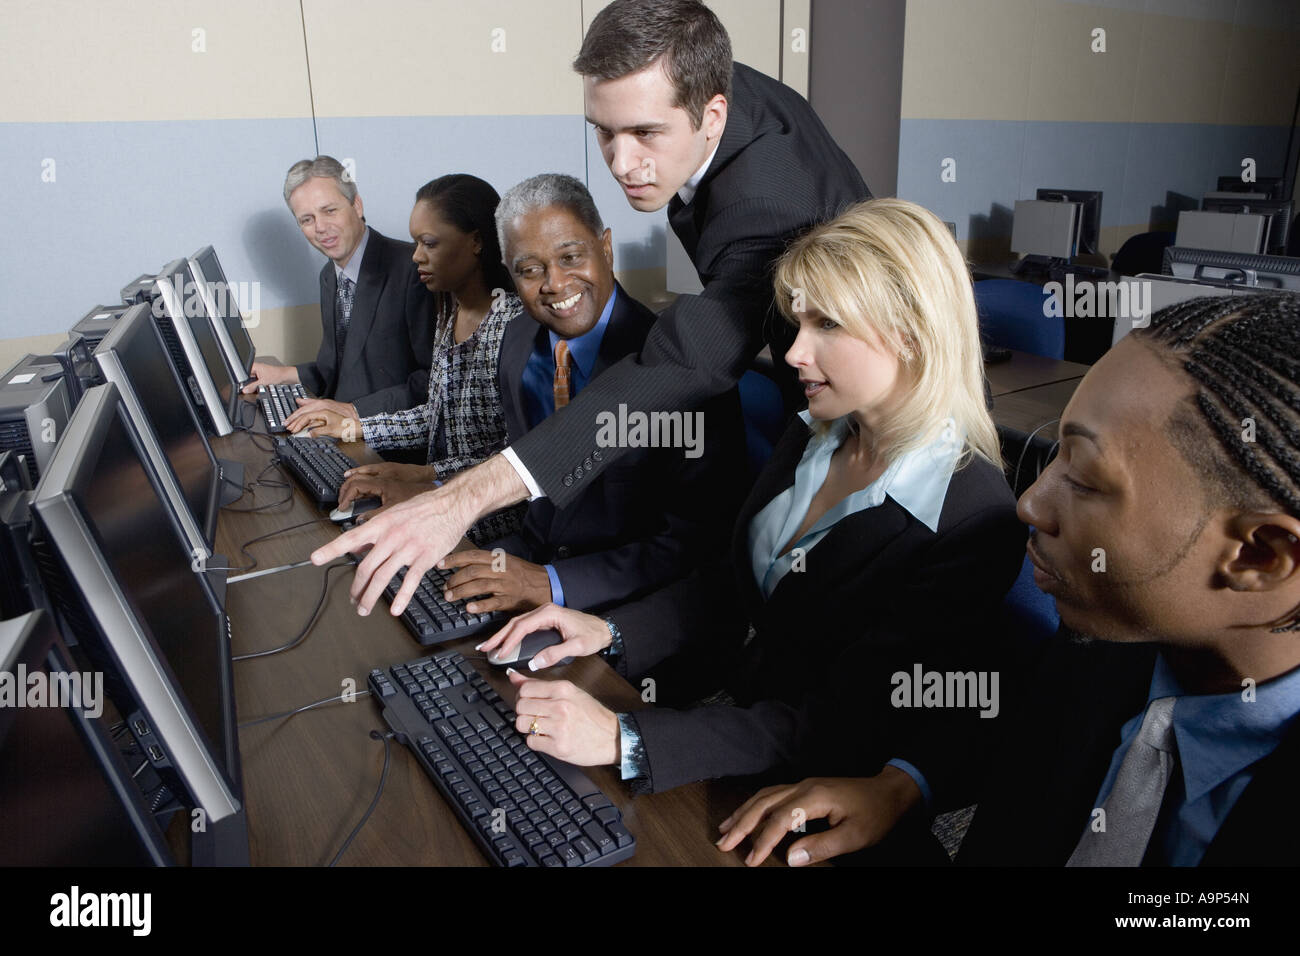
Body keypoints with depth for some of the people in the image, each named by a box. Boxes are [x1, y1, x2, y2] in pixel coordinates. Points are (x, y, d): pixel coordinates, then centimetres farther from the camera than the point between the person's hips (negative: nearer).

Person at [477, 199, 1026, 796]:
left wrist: (623, 740, -29)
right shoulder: (812, 436, -1)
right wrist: (611, 631, -4)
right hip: (721, 695, 6)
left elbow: (843, 729, -24)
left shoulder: (974, 526, -24)